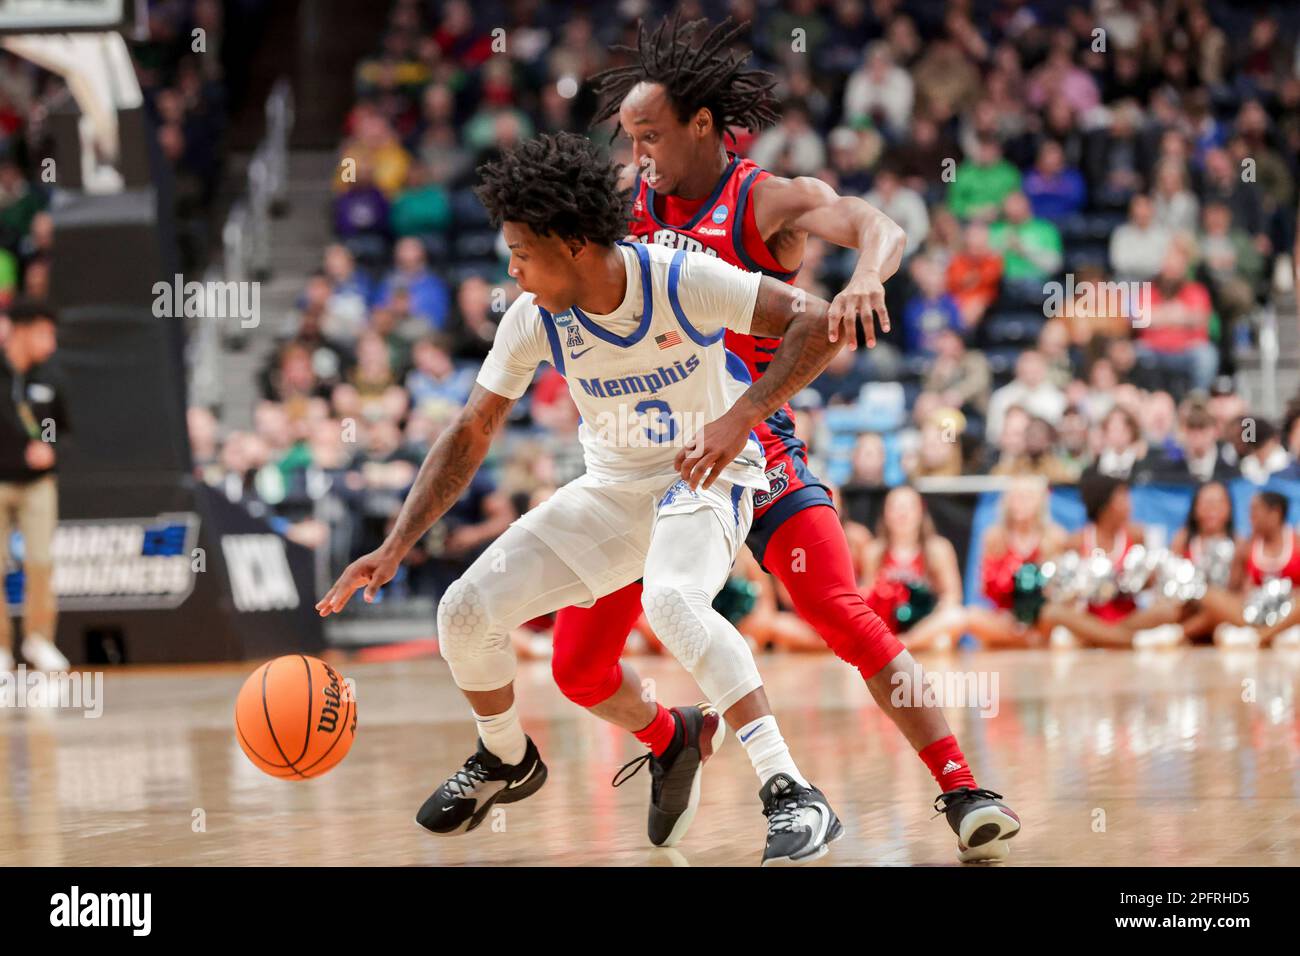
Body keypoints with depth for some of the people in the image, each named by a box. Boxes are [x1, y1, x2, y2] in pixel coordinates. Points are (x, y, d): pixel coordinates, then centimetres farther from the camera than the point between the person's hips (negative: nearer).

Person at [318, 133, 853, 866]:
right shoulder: (534, 319, -12)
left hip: (706, 476, -6)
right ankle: (507, 761, 29)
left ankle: (793, 797, -37)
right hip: (611, 488, 6)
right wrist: (396, 547, -11)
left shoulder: (681, 281, -25)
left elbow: (817, 324, -26)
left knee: (671, 601, -38)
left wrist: (742, 417, -38)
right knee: (466, 611, -3)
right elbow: (472, 435, -4)